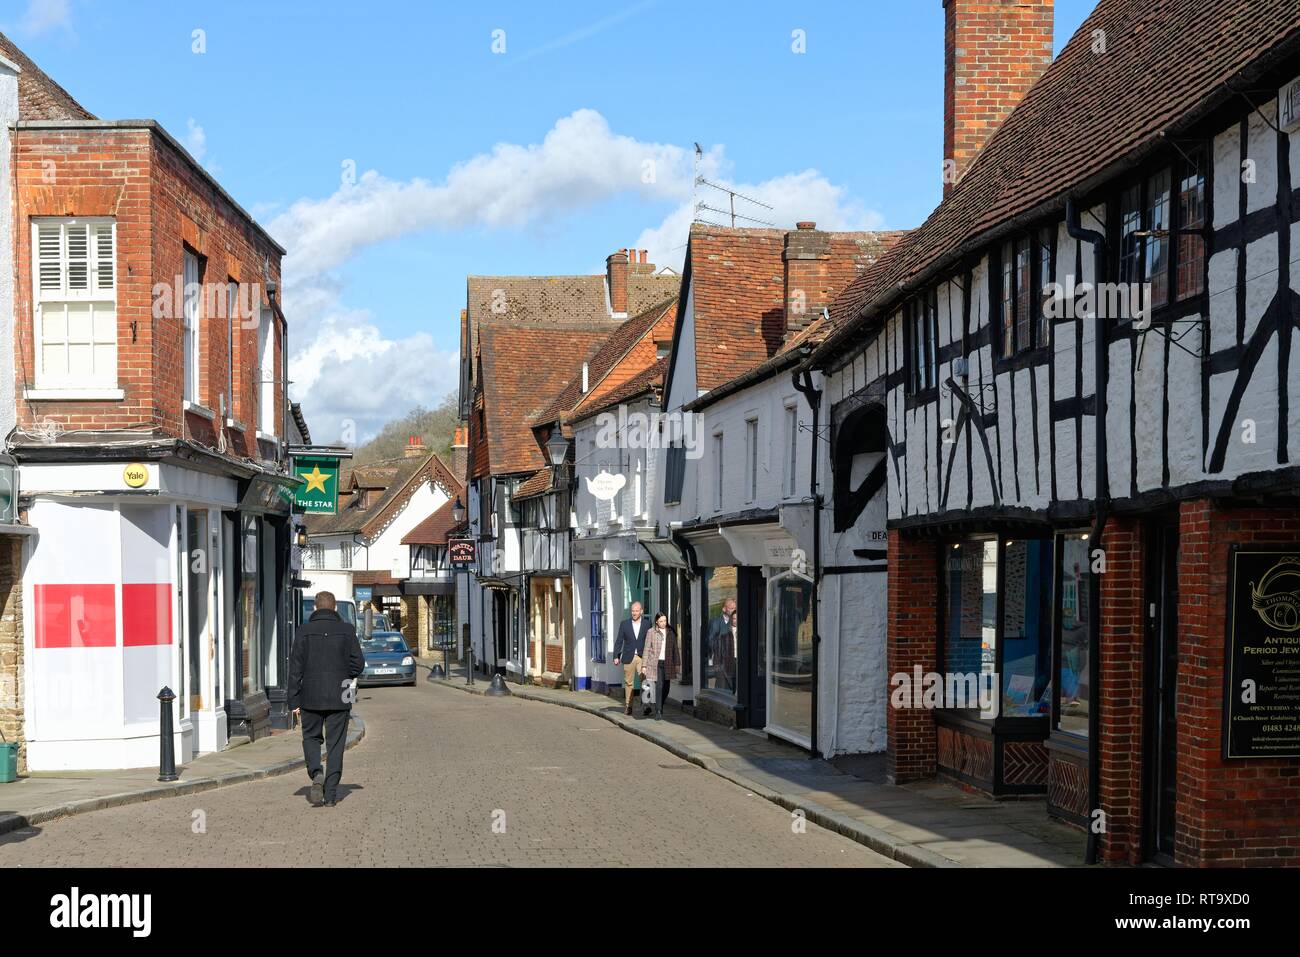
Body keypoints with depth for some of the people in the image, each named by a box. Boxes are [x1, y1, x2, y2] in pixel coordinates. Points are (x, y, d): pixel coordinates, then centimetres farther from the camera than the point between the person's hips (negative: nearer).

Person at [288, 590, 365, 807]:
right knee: (335, 743, 6)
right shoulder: (346, 630, -2)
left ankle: (316, 774, -9)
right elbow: (358, 663, -2)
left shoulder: (305, 631, -2)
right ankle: (331, 794, 5)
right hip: (339, 698, 0)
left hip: (311, 696, 0)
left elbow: (295, 667, -3)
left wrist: (294, 701, 1)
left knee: (311, 737, 17)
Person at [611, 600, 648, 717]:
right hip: (629, 658, 1)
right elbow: (619, 641, 7)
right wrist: (616, 656, 0)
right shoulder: (624, 624, 6)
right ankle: (628, 706, 12)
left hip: (642, 657, -1)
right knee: (628, 682, 5)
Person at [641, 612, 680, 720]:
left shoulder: (671, 633, 10)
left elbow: (675, 649, 14)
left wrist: (677, 664, 9)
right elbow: (647, 649, 0)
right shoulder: (651, 632, 0)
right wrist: (644, 665, -3)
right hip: (656, 663, -4)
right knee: (659, 686, -12)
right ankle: (658, 712, -11)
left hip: (667, 663, 4)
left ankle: (659, 708, 26)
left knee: (666, 687, 6)